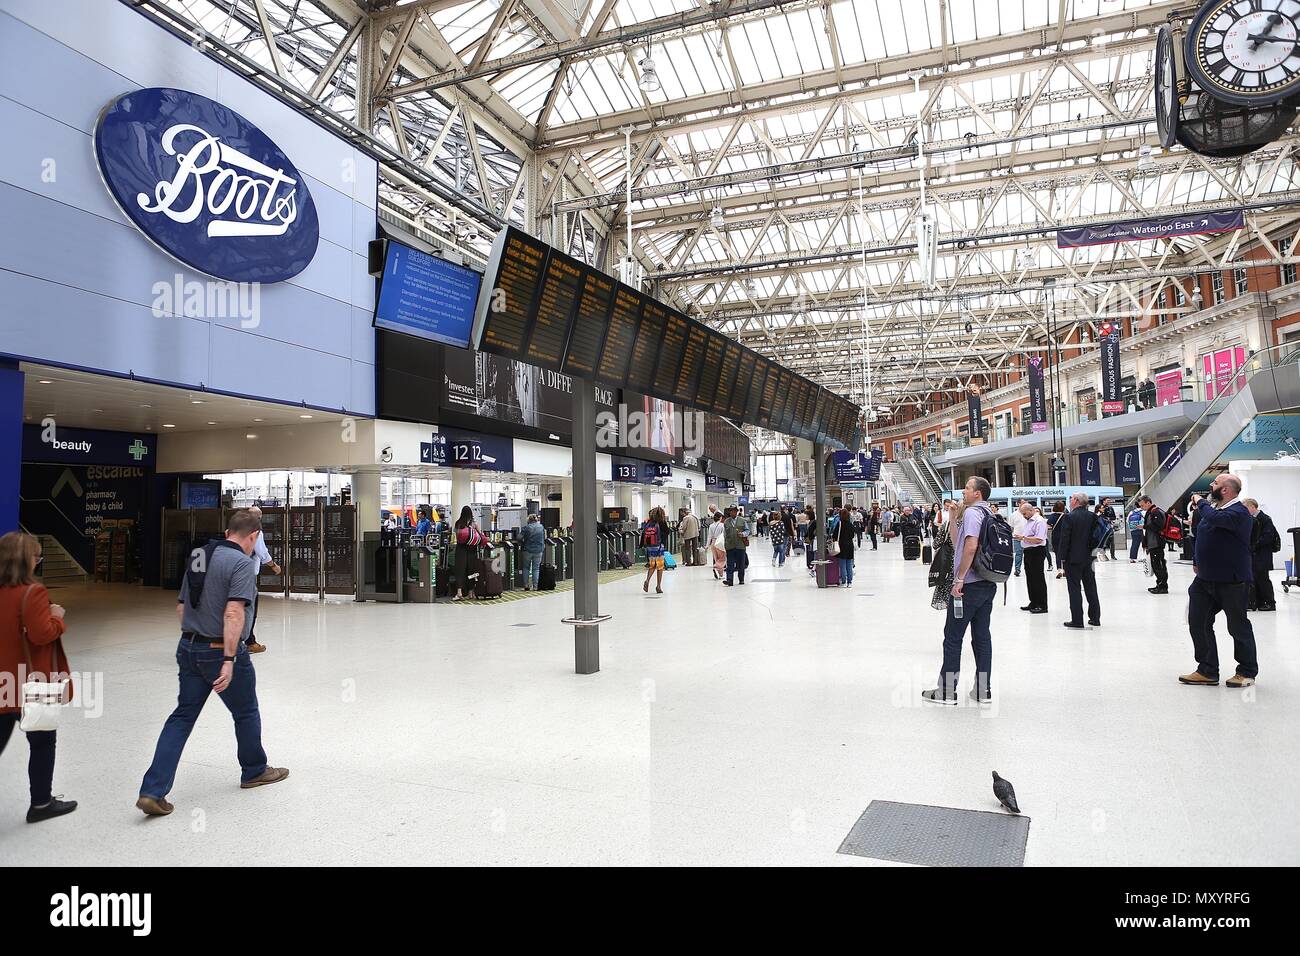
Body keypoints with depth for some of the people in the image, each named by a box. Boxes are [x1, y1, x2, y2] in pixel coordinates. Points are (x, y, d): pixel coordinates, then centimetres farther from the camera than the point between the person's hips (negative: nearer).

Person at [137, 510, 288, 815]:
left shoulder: (198, 557, 9)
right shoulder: (242, 563, -16)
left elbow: (181, 607, 16)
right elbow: (233, 613, -25)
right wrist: (229, 660, -25)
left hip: (188, 648, 7)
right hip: (221, 652, -7)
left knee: (182, 716, 10)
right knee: (246, 713, 13)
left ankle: (153, 791, 3)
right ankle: (254, 771, 31)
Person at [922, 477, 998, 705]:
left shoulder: (972, 512, -12)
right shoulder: (990, 514, 16)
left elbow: (971, 546, -26)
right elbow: (956, 543, 21)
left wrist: (959, 579, -21)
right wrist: (954, 518, 16)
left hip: (969, 584, -9)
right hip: (988, 584, 9)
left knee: (953, 636, -1)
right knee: (982, 635, 10)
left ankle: (947, 690, 4)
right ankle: (983, 690, 13)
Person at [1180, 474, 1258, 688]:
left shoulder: (1239, 512, -16)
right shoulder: (1213, 509, 11)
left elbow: (1214, 518, -36)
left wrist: (1200, 502, -19)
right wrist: (1197, 560, 18)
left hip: (1232, 582, -8)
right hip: (1205, 579, 8)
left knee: (1238, 627, 6)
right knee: (1198, 623, 7)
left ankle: (1247, 672, 22)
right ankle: (1207, 671, 17)